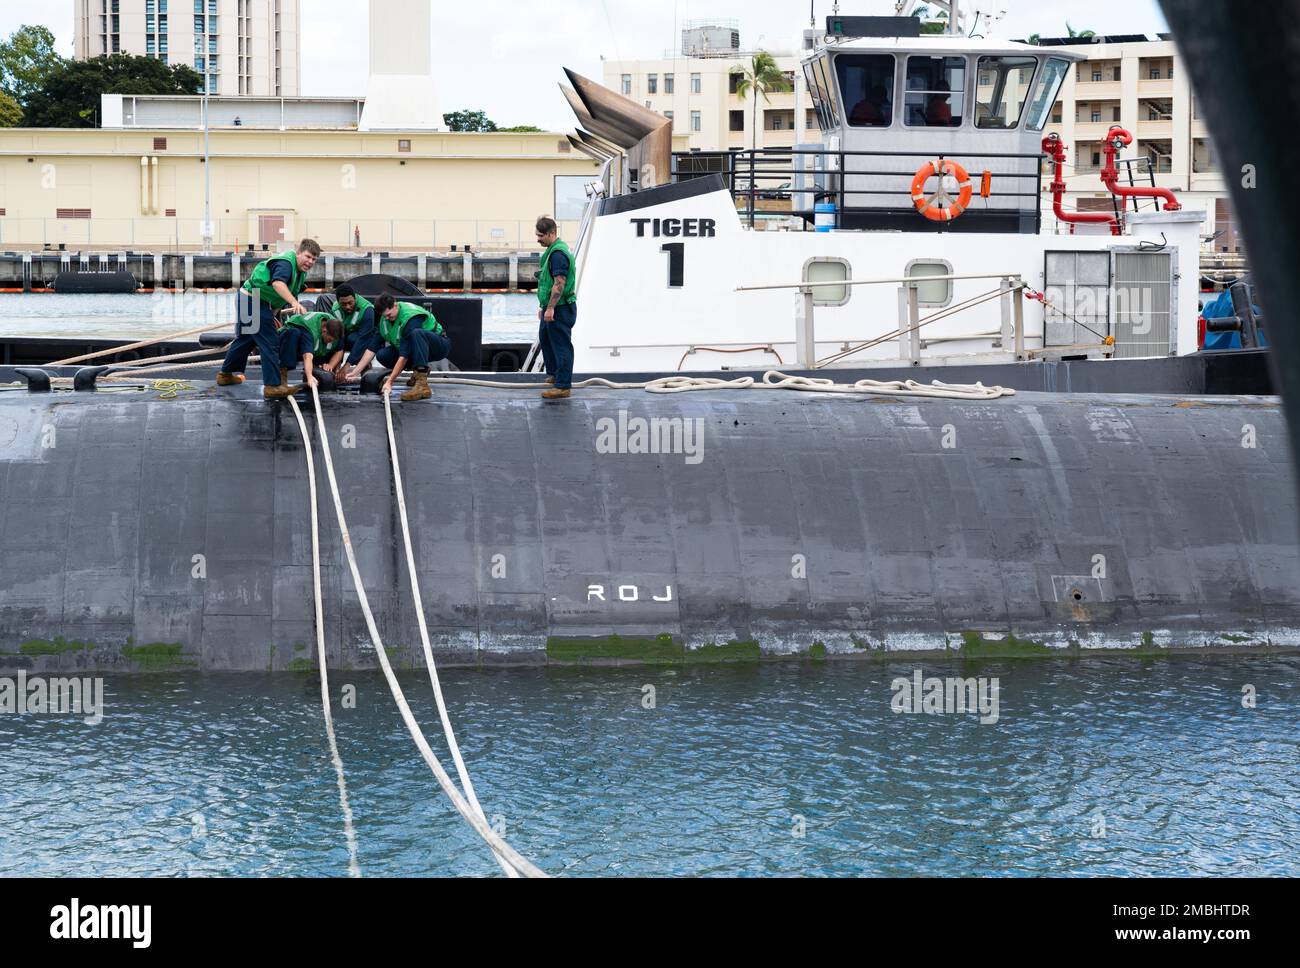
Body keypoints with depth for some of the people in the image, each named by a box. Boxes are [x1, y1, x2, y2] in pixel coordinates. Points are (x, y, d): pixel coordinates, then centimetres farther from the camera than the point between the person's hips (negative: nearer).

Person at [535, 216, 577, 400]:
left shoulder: (558, 253, -20)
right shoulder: (552, 251, 14)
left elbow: (559, 283, -26)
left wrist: (550, 308, -27)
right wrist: (544, 307, 26)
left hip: (560, 309, -11)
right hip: (551, 308, 11)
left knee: (561, 346, -7)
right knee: (545, 338, 25)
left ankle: (563, 386, -4)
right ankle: (555, 374, 39)